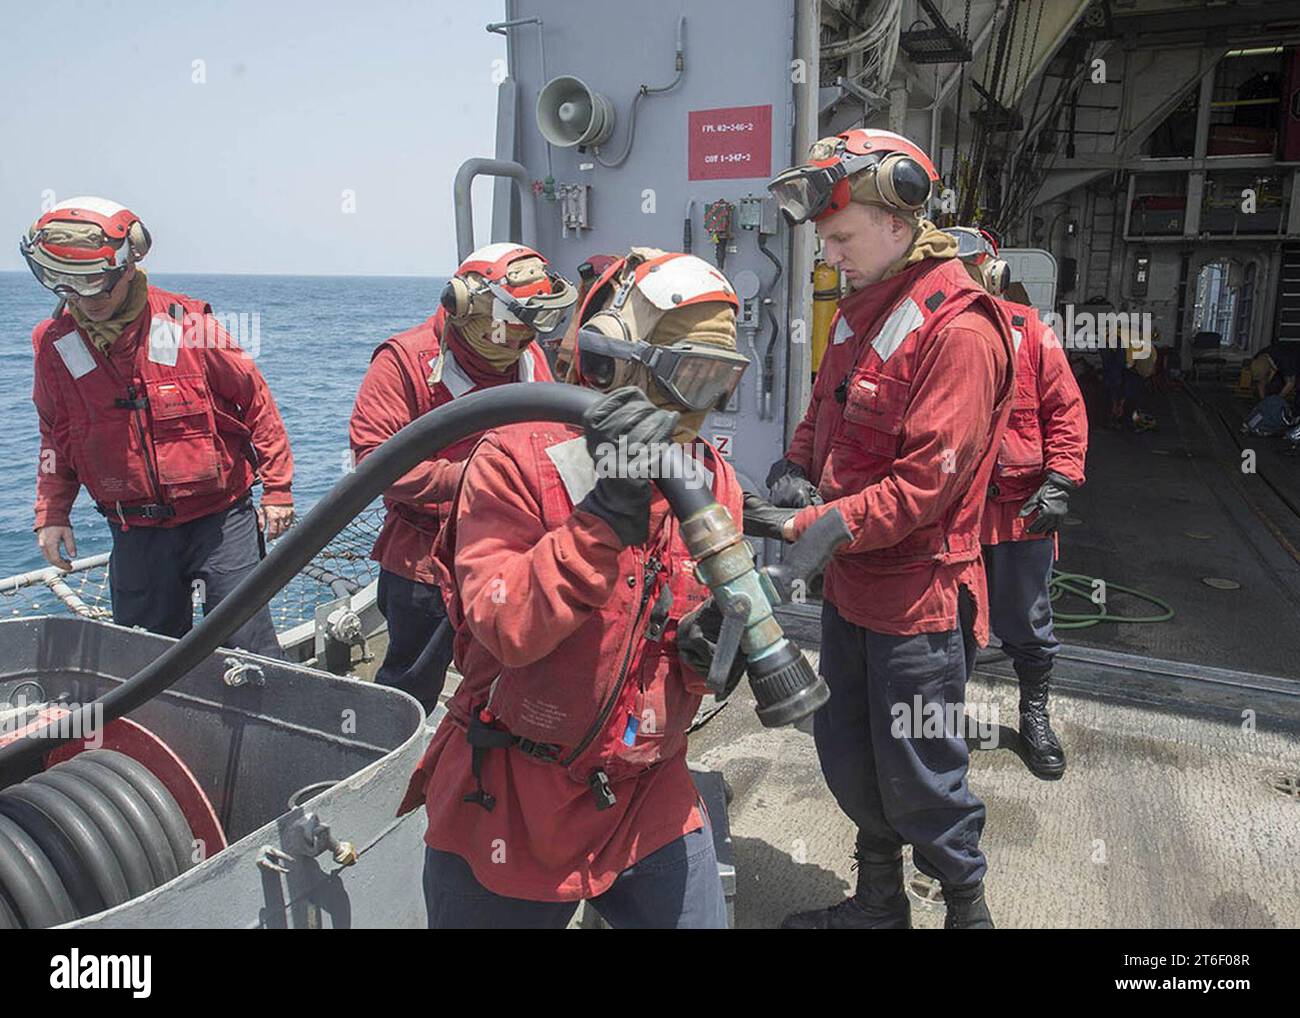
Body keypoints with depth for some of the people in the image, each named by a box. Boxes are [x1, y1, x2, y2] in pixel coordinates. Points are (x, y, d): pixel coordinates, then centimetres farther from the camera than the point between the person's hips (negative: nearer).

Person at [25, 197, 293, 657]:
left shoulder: (187, 325, -11)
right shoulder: (55, 343, 0)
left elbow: (255, 401, -2)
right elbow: (57, 438, 14)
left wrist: (277, 488, -1)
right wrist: (51, 512, 8)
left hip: (220, 519, -3)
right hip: (135, 533, 4)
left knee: (249, 653, 0)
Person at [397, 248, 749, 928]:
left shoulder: (712, 481, 1)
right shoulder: (519, 460, -15)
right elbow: (504, 627, -26)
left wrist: (706, 646, -16)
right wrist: (605, 512, -34)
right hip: (507, 809, -4)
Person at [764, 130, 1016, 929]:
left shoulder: (959, 329, -19)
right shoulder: (859, 311, 10)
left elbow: (925, 482, -24)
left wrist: (814, 525, -24)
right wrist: (797, 468, -3)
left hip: (918, 596, -8)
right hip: (850, 585, 9)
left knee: (917, 778, 6)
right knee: (844, 751, 19)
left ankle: (967, 903, 34)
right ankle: (879, 903, 41)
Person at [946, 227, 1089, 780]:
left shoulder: (1031, 333, -2)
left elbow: (1066, 411, 0)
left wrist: (1059, 483, -9)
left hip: (1021, 509, -1)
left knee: (1027, 625, 13)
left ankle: (1035, 717, 34)